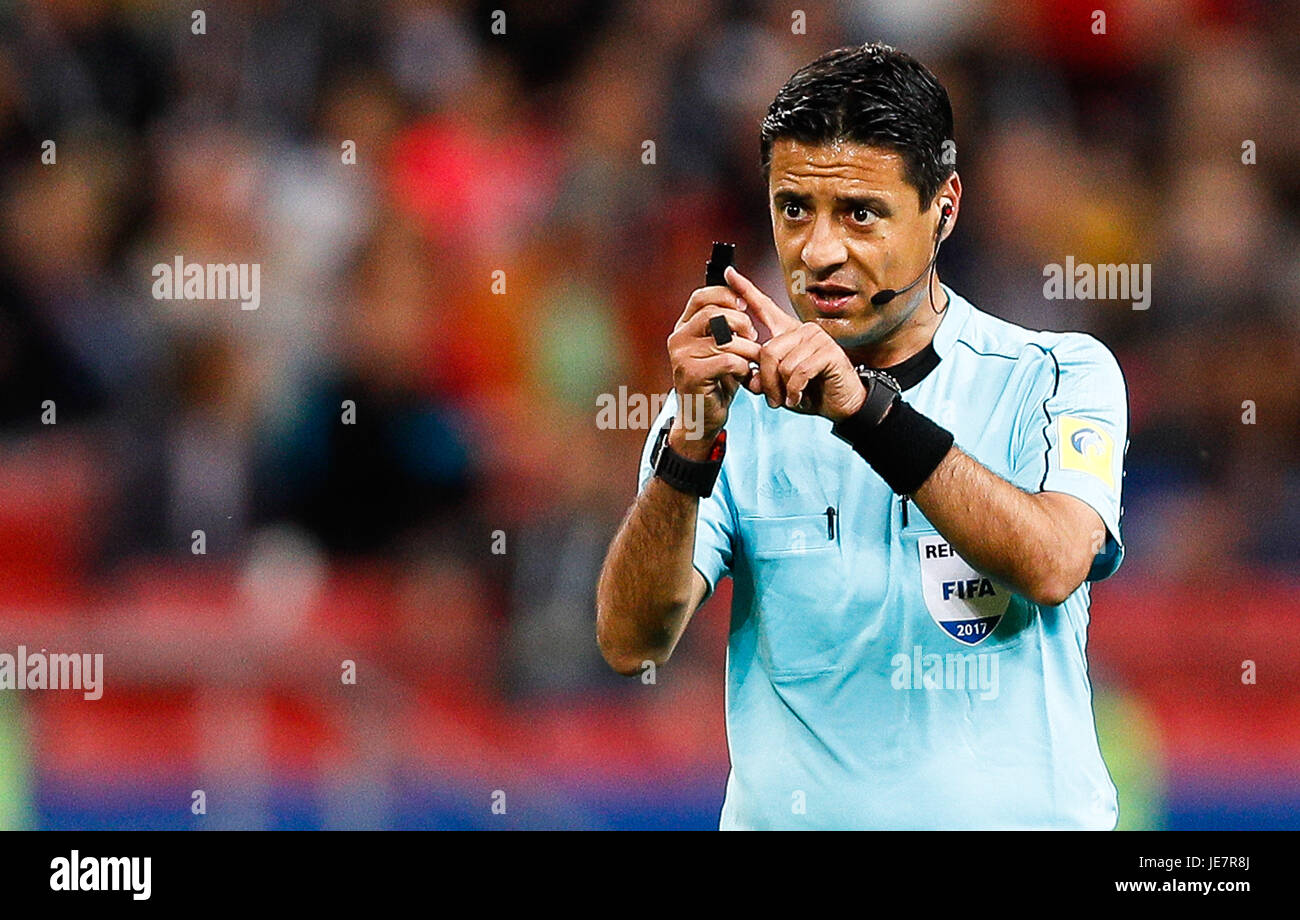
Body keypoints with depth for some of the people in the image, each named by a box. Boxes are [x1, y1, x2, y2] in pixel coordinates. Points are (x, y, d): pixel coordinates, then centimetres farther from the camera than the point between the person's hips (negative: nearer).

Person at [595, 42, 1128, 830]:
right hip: (790, 816, 0)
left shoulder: (1057, 377, 5)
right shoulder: (735, 396, 7)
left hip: (1015, 818, 0)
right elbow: (631, 643, -3)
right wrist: (692, 442, -16)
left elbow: (1053, 563, -14)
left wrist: (865, 408, -22)